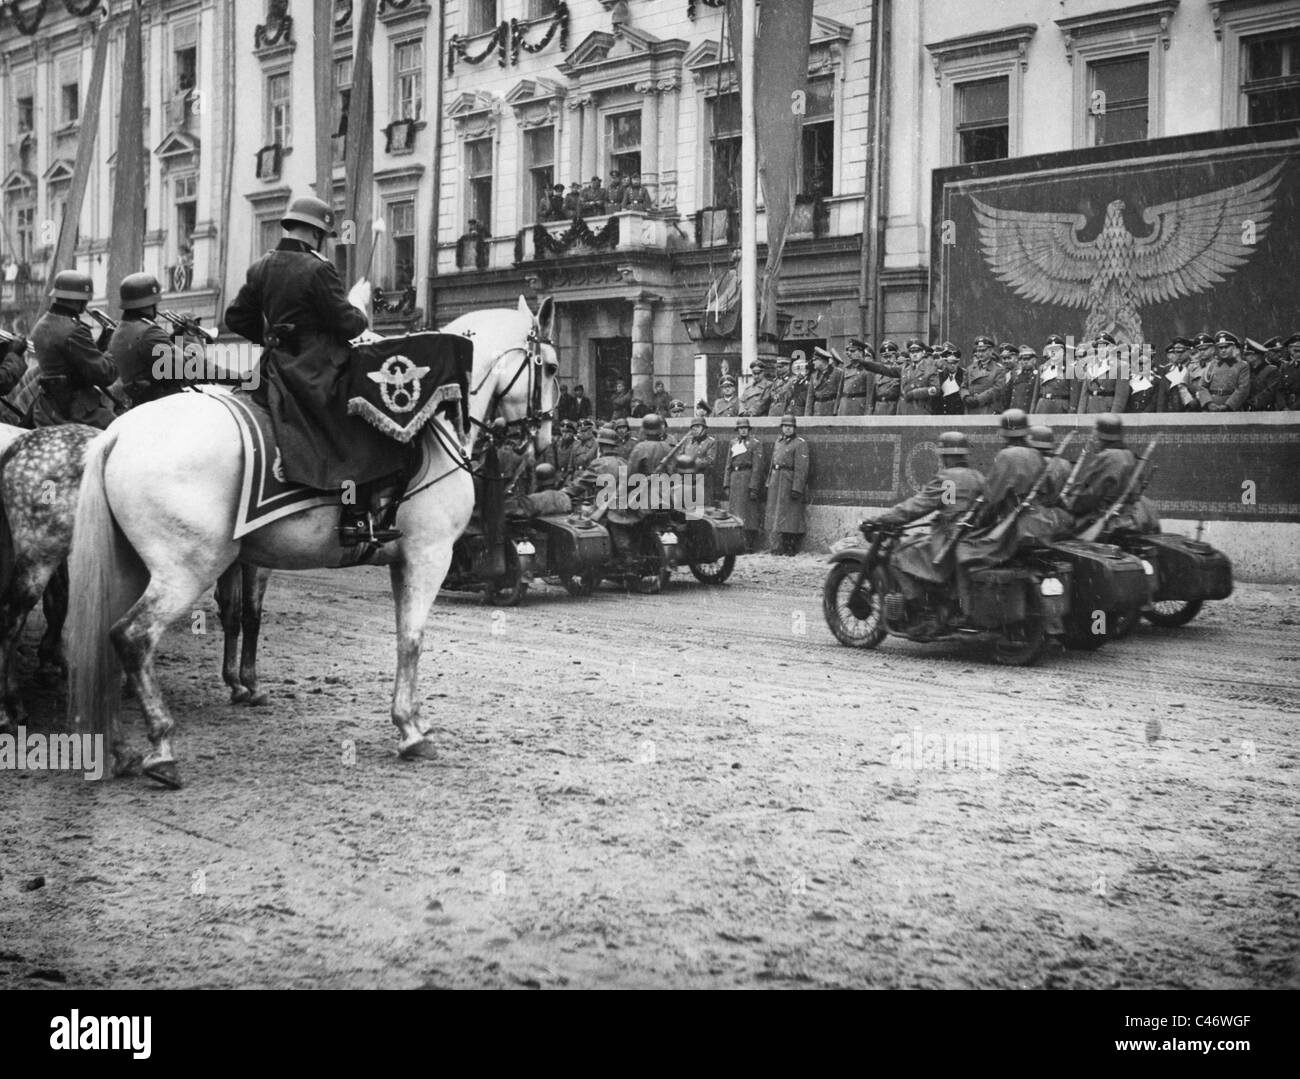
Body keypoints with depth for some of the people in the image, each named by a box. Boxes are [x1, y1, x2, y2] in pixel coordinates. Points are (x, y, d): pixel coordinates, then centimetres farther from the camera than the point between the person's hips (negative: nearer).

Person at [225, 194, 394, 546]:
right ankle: (356, 521, -9)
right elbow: (346, 323, -16)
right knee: (363, 435, -3)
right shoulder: (317, 269, -15)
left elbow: (236, 317, 14)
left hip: (277, 368, 8)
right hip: (318, 369, -8)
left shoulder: (261, 267, 9)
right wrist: (362, 318, 5)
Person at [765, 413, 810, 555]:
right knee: (776, 514, 8)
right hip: (776, 482, 7)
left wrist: (797, 489, -20)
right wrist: (769, 483, 14)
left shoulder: (800, 444, -8)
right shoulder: (778, 442, 15)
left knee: (790, 515, -4)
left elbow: (801, 469, -14)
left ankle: (792, 547, 2)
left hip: (790, 481, -7)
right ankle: (780, 546, 14)